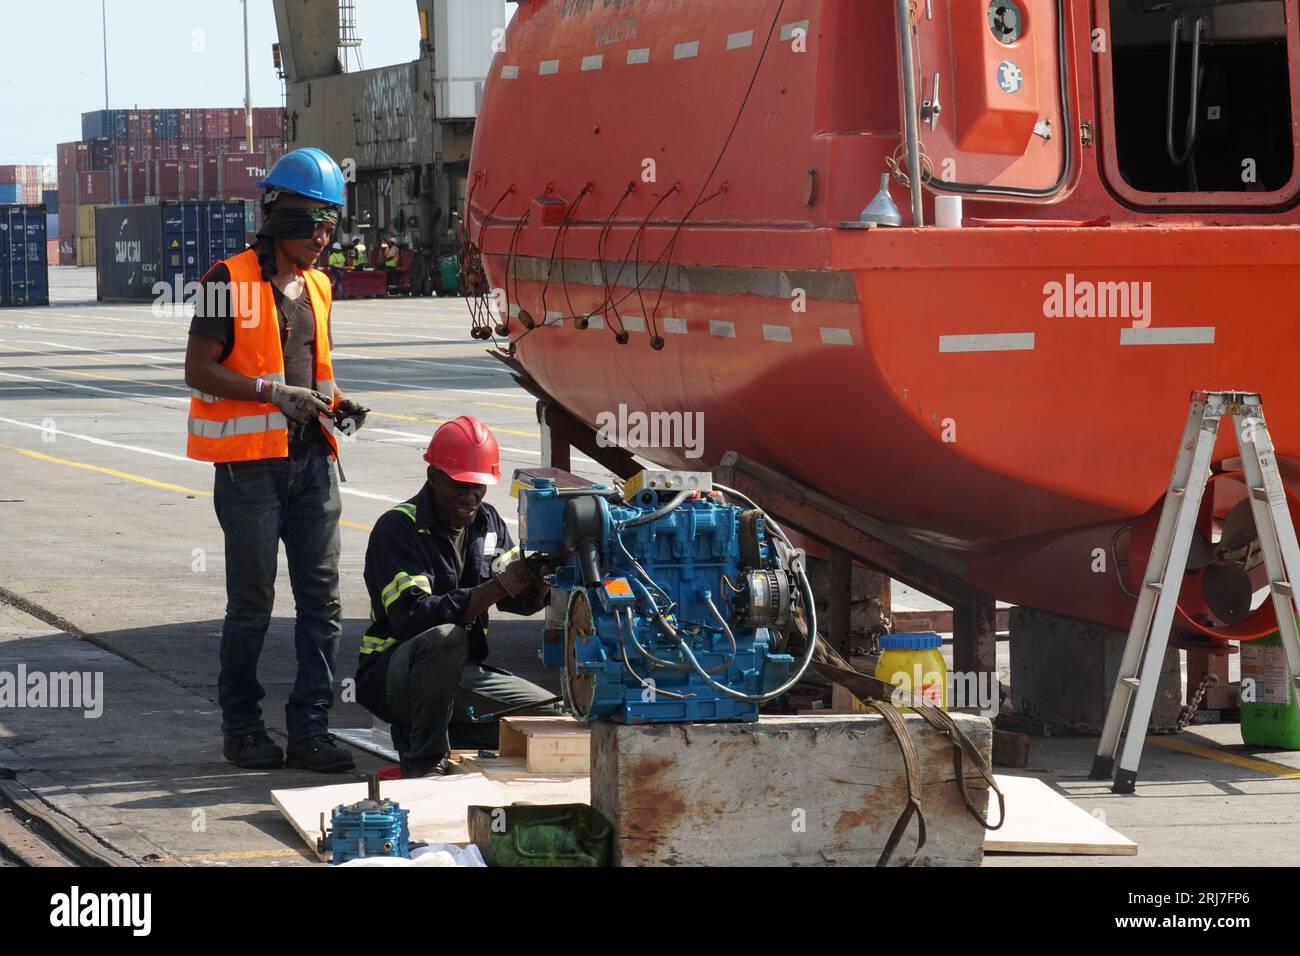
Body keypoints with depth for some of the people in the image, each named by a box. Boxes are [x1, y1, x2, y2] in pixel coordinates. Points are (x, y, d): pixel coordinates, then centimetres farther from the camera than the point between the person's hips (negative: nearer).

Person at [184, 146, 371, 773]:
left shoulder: (316, 288, 15)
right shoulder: (232, 281, -7)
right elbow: (199, 369, -11)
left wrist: (335, 401, 4)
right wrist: (274, 394, -20)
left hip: (310, 457, 7)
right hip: (251, 462, -6)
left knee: (321, 598, 3)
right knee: (252, 601, 0)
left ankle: (310, 728, 7)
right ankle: (241, 726, 13)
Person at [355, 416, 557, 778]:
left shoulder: (487, 522, 7)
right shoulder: (397, 528, -15)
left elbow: (525, 601, 1)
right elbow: (411, 615, -29)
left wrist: (540, 578, -24)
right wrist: (497, 588, -36)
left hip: (462, 673, 8)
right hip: (390, 675, -8)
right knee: (445, 638, -38)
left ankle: (417, 732, 9)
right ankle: (424, 759, -21)